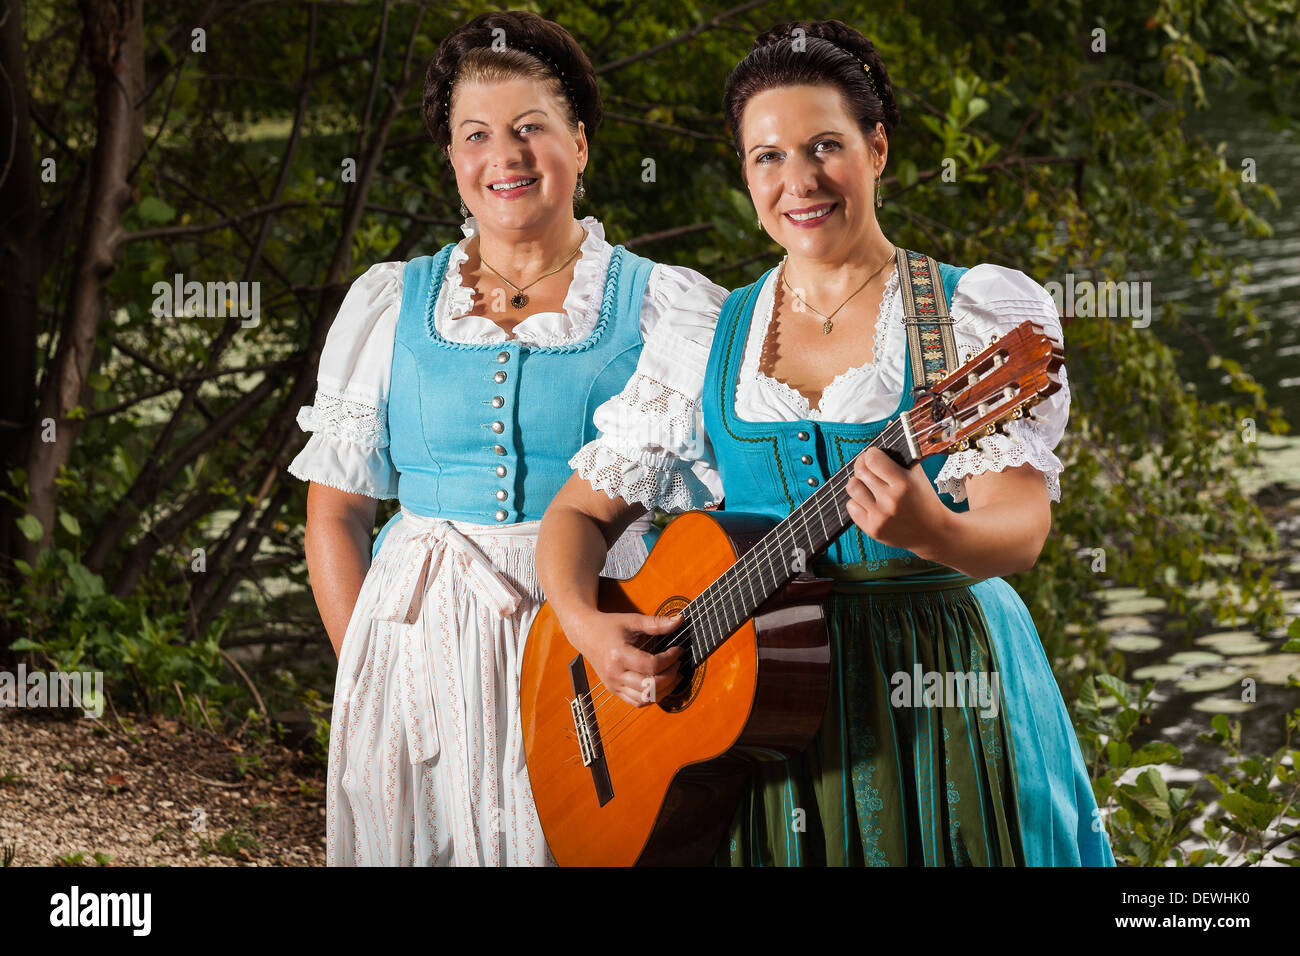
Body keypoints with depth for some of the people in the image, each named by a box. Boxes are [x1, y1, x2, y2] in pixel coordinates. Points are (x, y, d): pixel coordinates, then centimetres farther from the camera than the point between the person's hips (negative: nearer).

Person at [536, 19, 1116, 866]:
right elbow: (581, 511, 11)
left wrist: (933, 533, -37)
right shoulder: (708, 340, 9)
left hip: (942, 682, -2)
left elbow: (1021, 529, -14)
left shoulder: (987, 308, -2)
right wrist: (586, 626, -10)